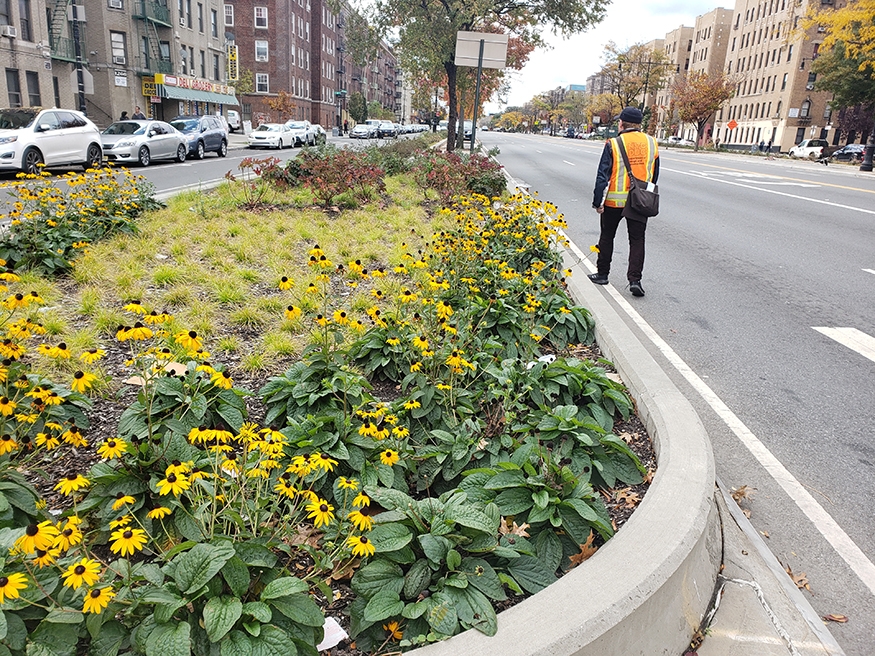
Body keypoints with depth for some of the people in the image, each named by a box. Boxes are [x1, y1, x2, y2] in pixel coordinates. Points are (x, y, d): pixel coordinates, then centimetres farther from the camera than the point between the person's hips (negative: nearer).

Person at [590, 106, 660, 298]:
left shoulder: (613, 144, -10)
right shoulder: (652, 143, 4)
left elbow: (603, 176, -10)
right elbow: (655, 174, 12)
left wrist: (598, 201, -5)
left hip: (614, 201, -3)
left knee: (607, 237, 14)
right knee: (637, 239, 7)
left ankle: (602, 274, 23)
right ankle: (635, 279, -2)